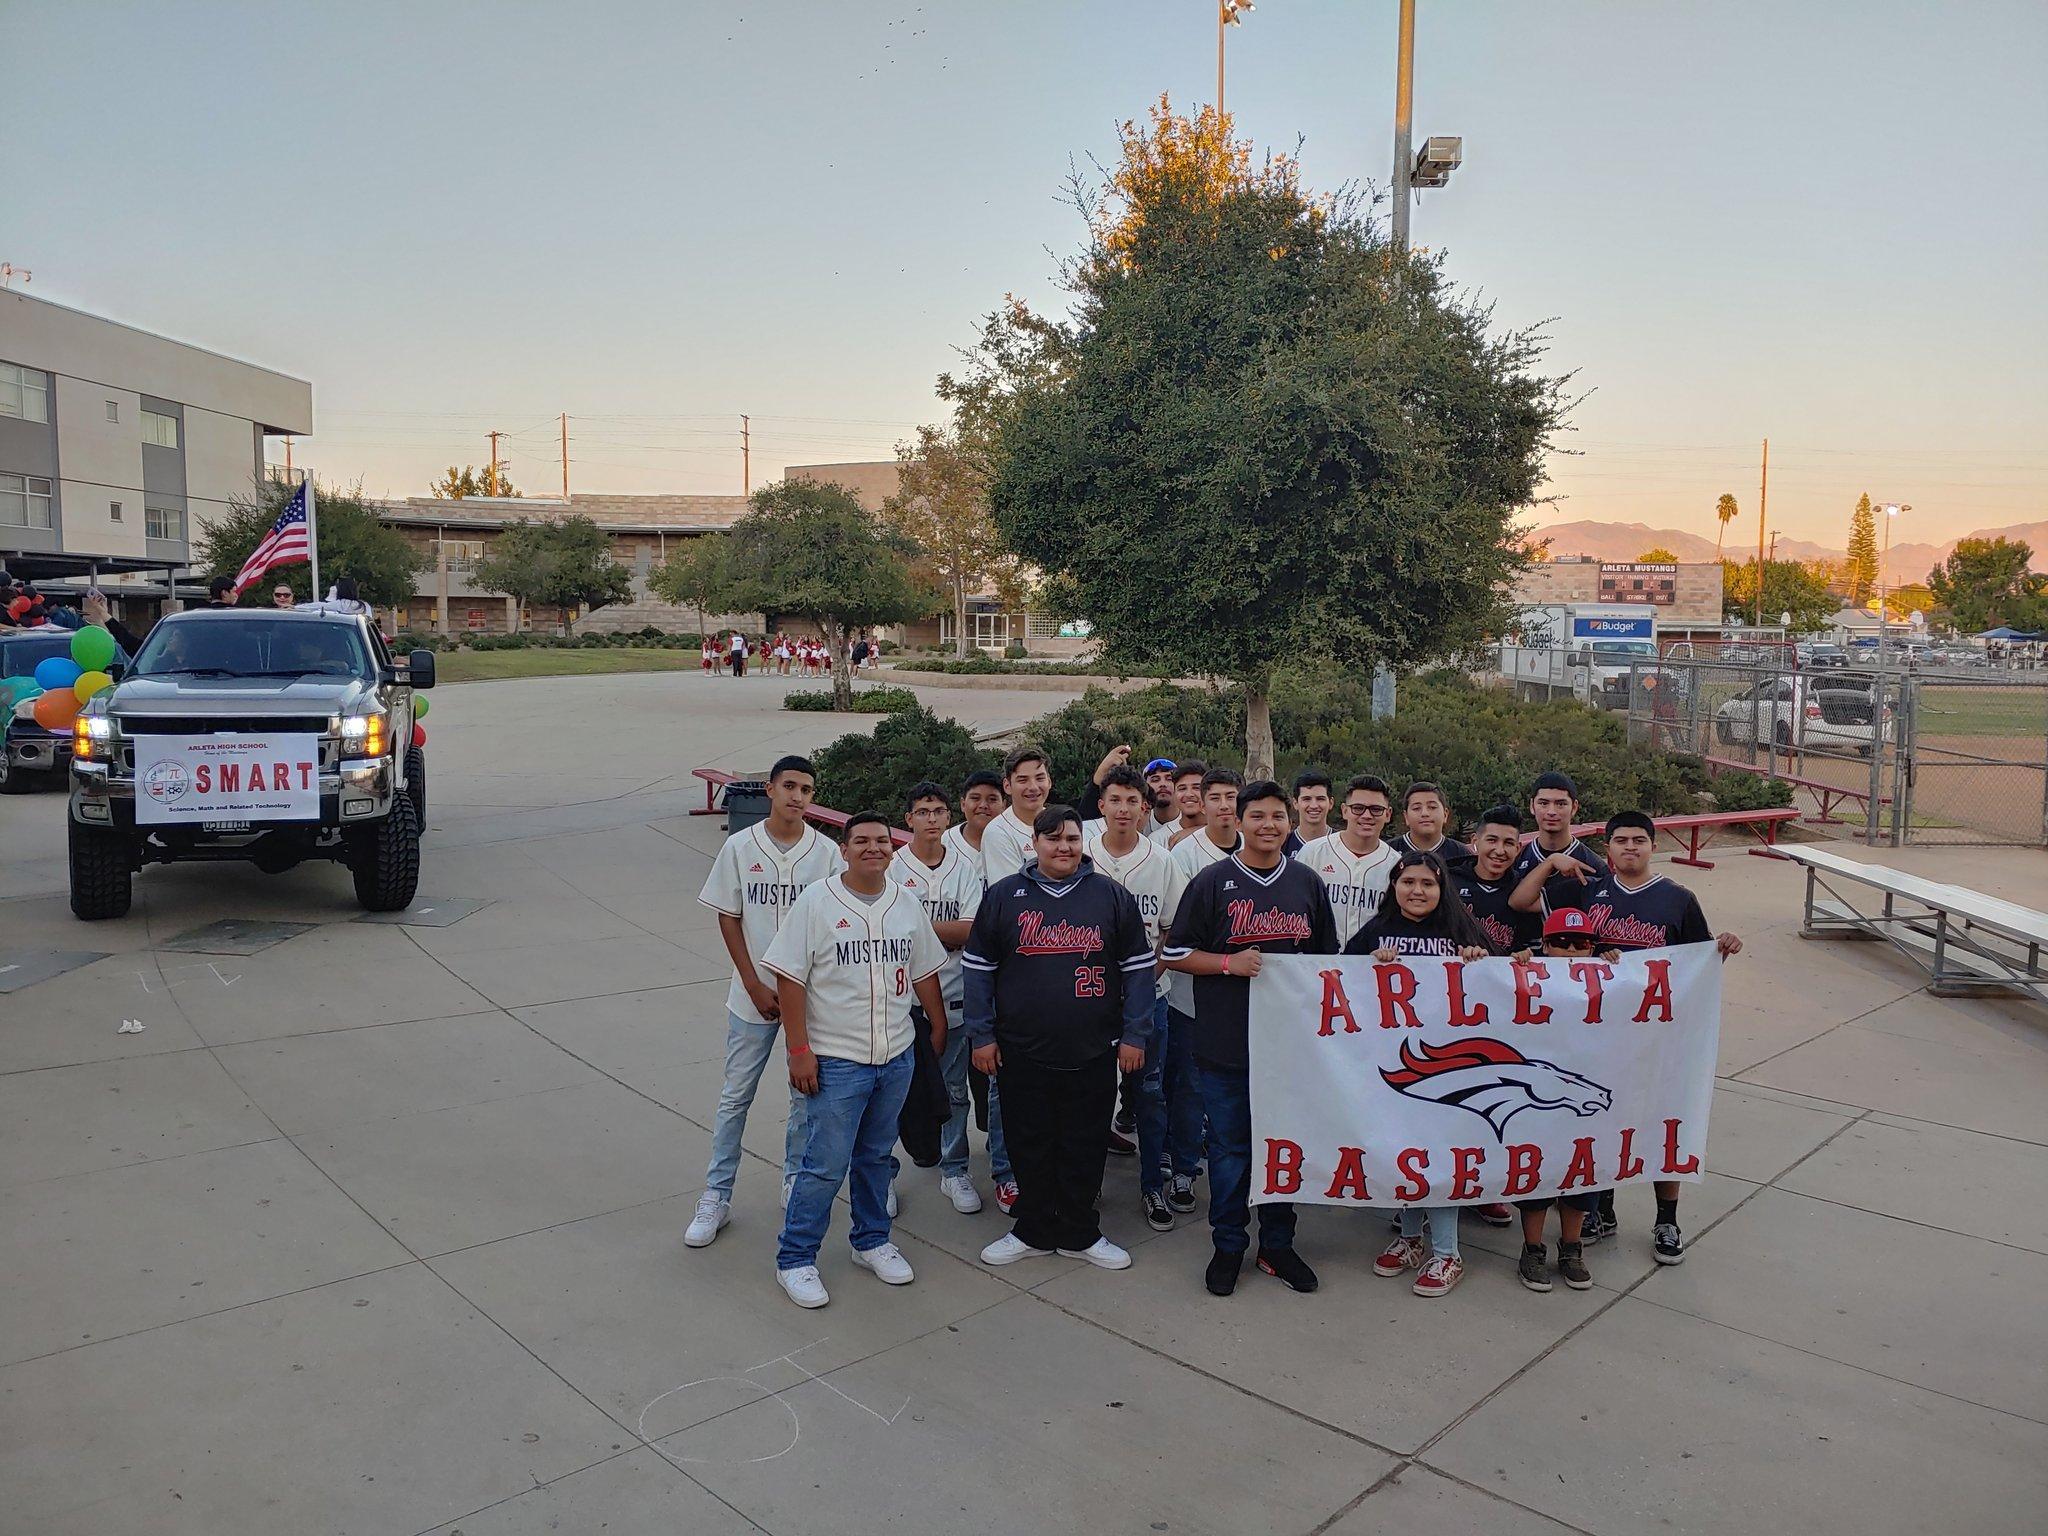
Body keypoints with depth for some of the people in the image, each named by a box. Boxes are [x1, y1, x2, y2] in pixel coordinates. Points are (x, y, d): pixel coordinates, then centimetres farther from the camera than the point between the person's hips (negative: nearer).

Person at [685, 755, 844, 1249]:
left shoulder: (827, 852, -5)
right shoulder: (740, 847, -6)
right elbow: (728, 918, -2)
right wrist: (756, 986, -8)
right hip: (754, 994, -1)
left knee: (808, 1094, 11)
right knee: (736, 1096, 7)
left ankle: (796, 1186, 29)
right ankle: (716, 1197, 18)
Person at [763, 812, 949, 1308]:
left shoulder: (907, 904, 5)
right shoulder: (816, 902, -10)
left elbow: (924, 972, 16)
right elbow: (789, 978, -11)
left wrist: (939, 1026, 18)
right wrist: (799, 1049, -14)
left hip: (896, 1057, 5)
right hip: (835, 1061, -5)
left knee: (876, 1156, 18)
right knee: (826, 1165, -3)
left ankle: (872, 1241, 34)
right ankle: (794, 1259, 13)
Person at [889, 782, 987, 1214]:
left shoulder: (968, 867, 3)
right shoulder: (892, 867, -2)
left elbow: (973, 933, -6)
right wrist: (950, 930, -12)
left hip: (953, 996, 2)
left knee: (954, 1090, 11)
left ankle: (954, 1171, 24)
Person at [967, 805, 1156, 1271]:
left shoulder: (1112, 896, 2)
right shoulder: (1003, 896, 2)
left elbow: (1137, 967, 4)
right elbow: (979, 969, 5)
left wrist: (1134, 1035, 0)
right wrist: (981, 1035, 0)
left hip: (1093, 1053, 0)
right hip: (1021, 1053, 0)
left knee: (1085, 1145, 9)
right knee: (1030, 1145, 10)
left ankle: (1080, 1234, 26)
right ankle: (1034, 1231, 27)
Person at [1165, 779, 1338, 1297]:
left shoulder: (1308, 884, 8)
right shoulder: (1212, 882, -2)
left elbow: (1329, 956, 17)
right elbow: (1175, 953, 0)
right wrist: (1230, 963, -15)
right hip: (1226, 1041, -3)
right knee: (1230, 1146, 6)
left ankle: (1278, 1244, 26)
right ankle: (1228, 1245, 21)